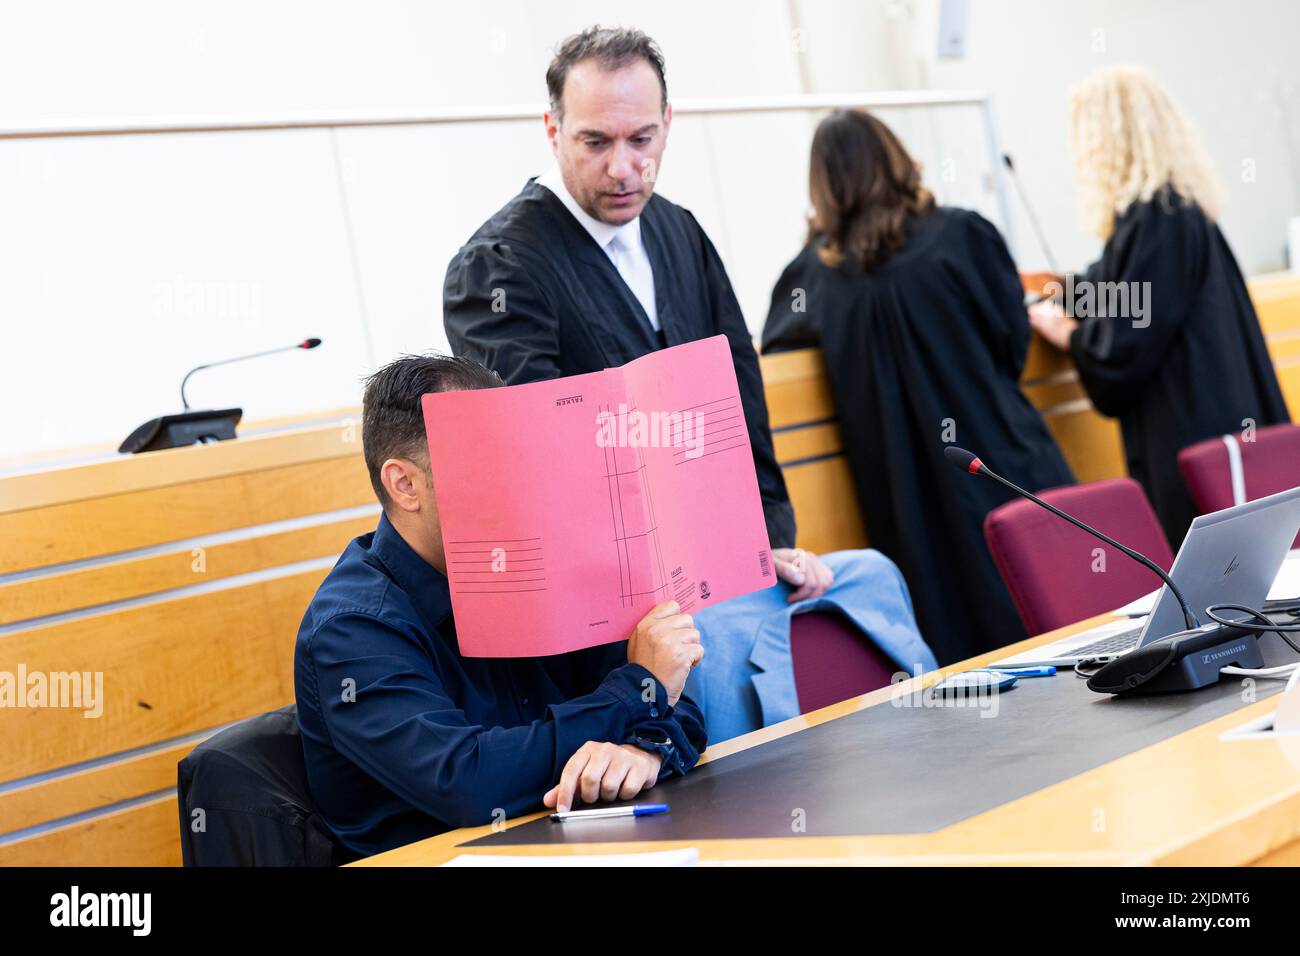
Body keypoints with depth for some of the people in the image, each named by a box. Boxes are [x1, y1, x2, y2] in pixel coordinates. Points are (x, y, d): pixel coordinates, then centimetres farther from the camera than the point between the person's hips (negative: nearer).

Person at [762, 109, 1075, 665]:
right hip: (994, 464, -2)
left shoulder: (816, 267, 1)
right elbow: (1013, 337, 1)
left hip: (903, 495, 3)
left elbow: (775, 339, 16)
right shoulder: (961, 234, -5)